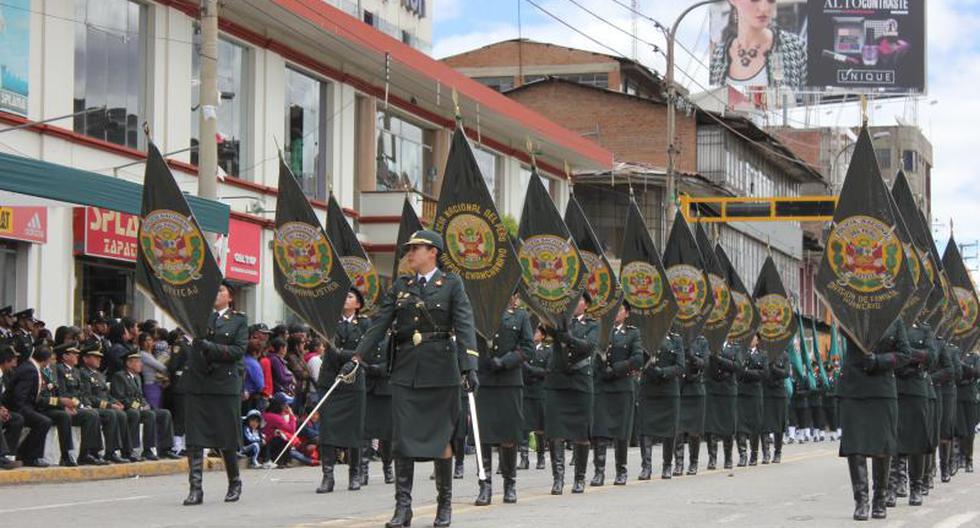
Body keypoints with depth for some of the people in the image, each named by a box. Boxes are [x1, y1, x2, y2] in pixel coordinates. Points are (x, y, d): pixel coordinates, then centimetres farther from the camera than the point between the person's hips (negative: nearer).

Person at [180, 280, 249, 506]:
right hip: (198, 383, 2)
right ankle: (196, 489, -5)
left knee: (227, 438, 5)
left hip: (225, 383, -2)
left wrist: (210, 347, -14)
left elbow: (239, 350, -5)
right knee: (195, 437, -5)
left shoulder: (239, 320, 6)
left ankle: (234, 484, 24)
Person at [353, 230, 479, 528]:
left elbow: (464, 326, -9)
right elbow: (379, 324, 8)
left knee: (441, 437, 4)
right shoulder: (400, 286, 11)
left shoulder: (451, 285, 0)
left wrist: (469, 367, -21)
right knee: (403, 438, -2)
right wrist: (357, 358, 0)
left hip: (440, 370, -3)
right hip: (406, 370, 3)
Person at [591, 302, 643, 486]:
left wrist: (614, 369, -9)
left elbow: (638, 359, -5)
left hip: (623, 388, -1)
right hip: (600, 388, 1)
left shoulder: (633, 333, 7)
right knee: (599, 432, -6)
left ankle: (621, 471, 14)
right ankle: (599, 472, -6)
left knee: (621, 433, 4)